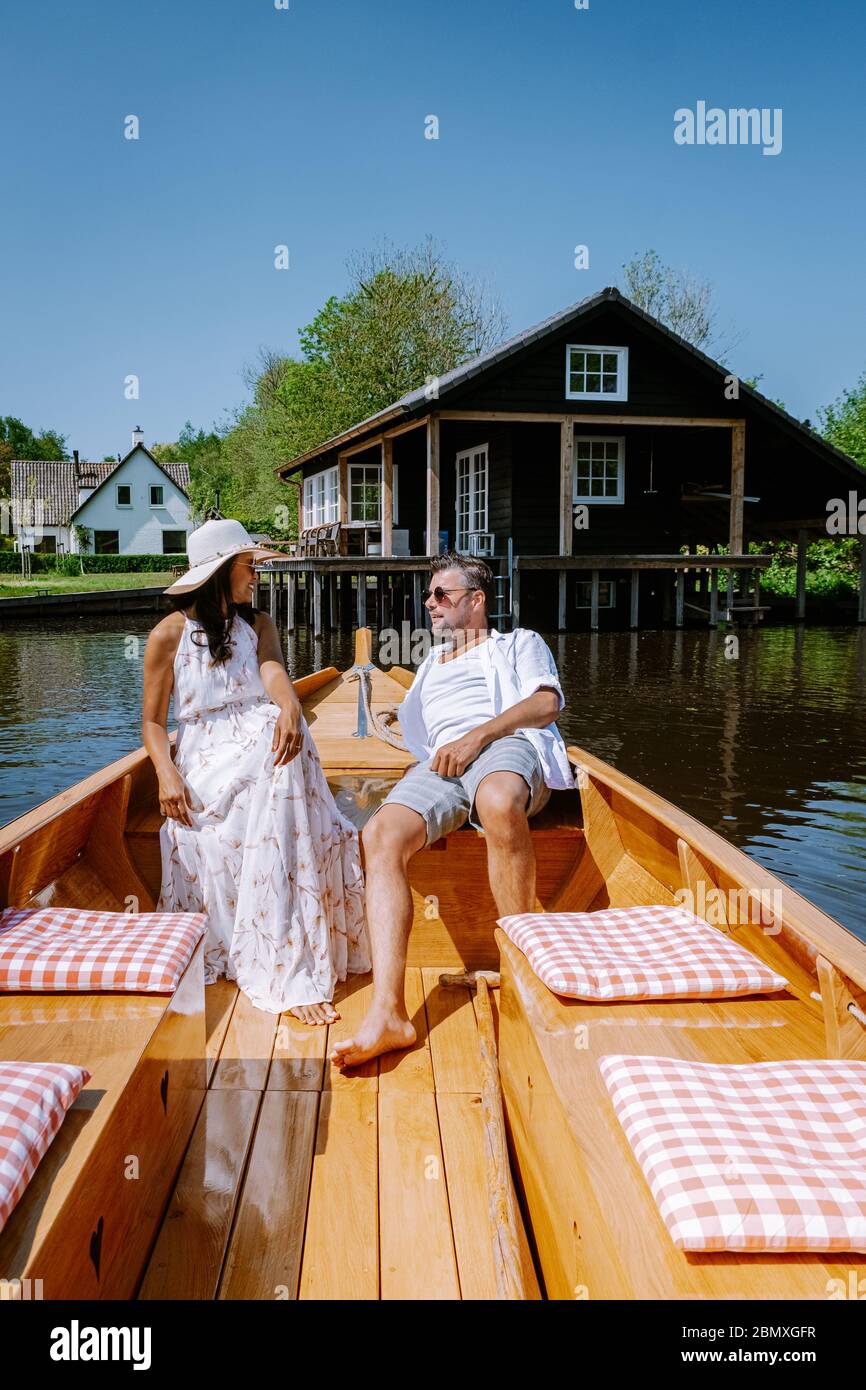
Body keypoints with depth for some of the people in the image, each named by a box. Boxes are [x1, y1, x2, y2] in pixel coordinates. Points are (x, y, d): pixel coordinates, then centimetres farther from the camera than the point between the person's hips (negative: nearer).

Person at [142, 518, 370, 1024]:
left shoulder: (259, 624, 16)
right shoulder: (170, 634, 4)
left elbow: (273, 669, -7)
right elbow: (153, 722, 5)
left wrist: (290, 708, -31)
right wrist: (167, 774, -15)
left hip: (264, 743, 2)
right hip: (207, 762, -2)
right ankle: (294, 978, -31)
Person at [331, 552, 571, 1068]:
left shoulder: (520, 642, 26)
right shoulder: (430, 666, 42)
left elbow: (546, 702, 6)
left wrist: (477, 737, -9)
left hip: (506, 746, -4)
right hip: (441, 765, 4)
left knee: (499, 801, -43)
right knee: (382, 834, -30)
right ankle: (388, 1014, -39)